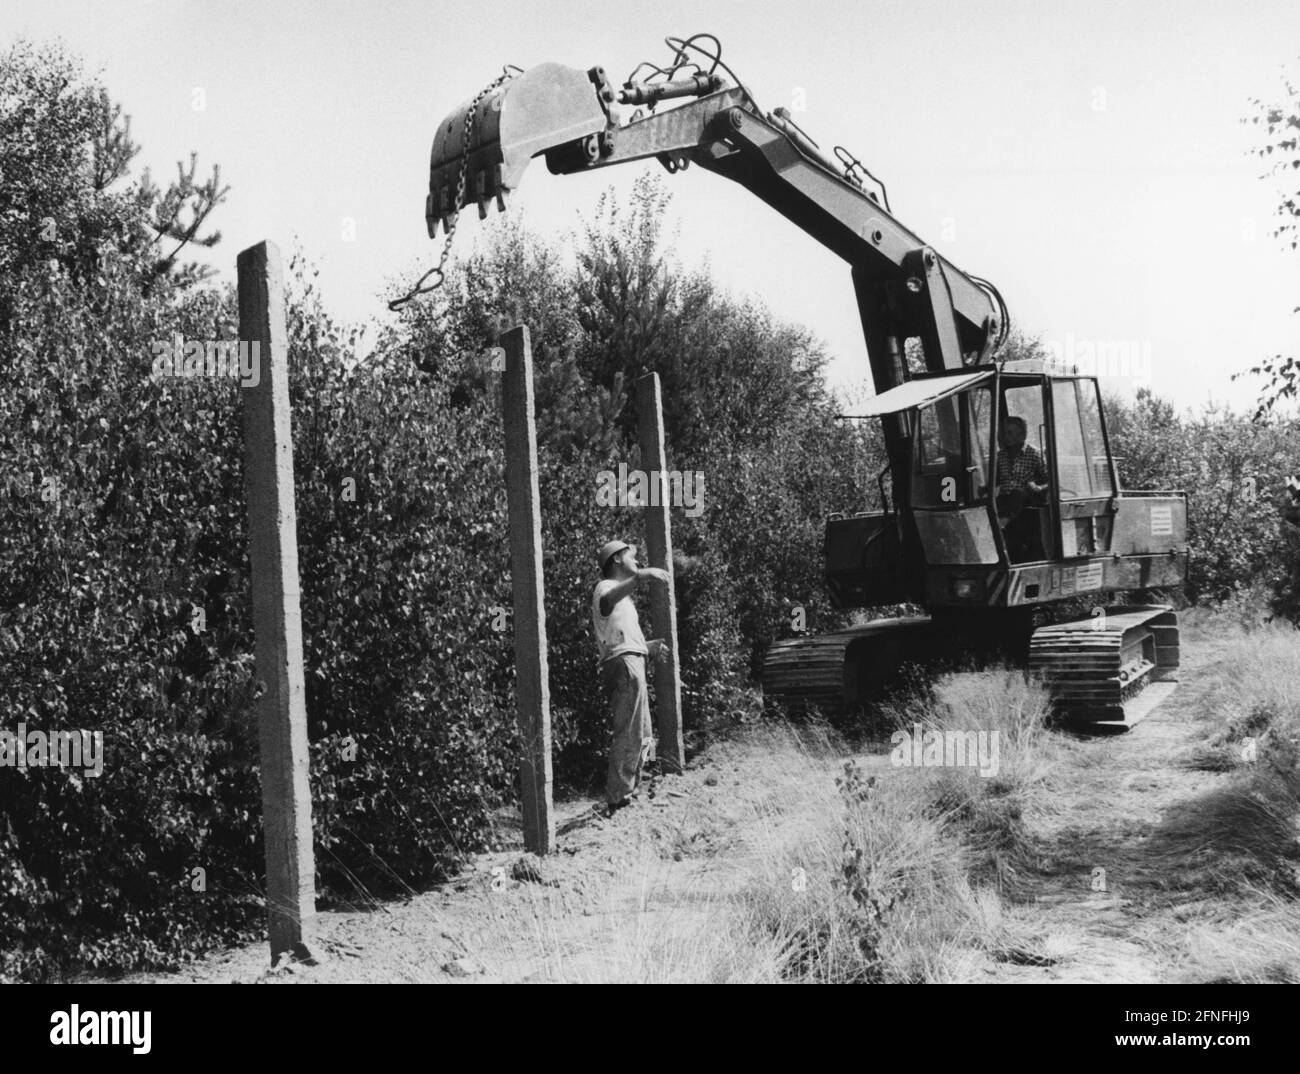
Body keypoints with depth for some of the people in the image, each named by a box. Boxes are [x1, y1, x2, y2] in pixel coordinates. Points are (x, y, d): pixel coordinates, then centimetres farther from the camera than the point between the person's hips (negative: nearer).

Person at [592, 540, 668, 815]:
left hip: (631, 663, 11)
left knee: (642, 737, 17)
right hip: (624, 662, -11)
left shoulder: (622, 593, 29)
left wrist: (647, 647, 19)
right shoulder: (606, 586, -4)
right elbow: (606, 601, -33)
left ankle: (629, 793, 25)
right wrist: (639, 577, -49)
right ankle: (618, 801, -15)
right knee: (629, 736, -14)